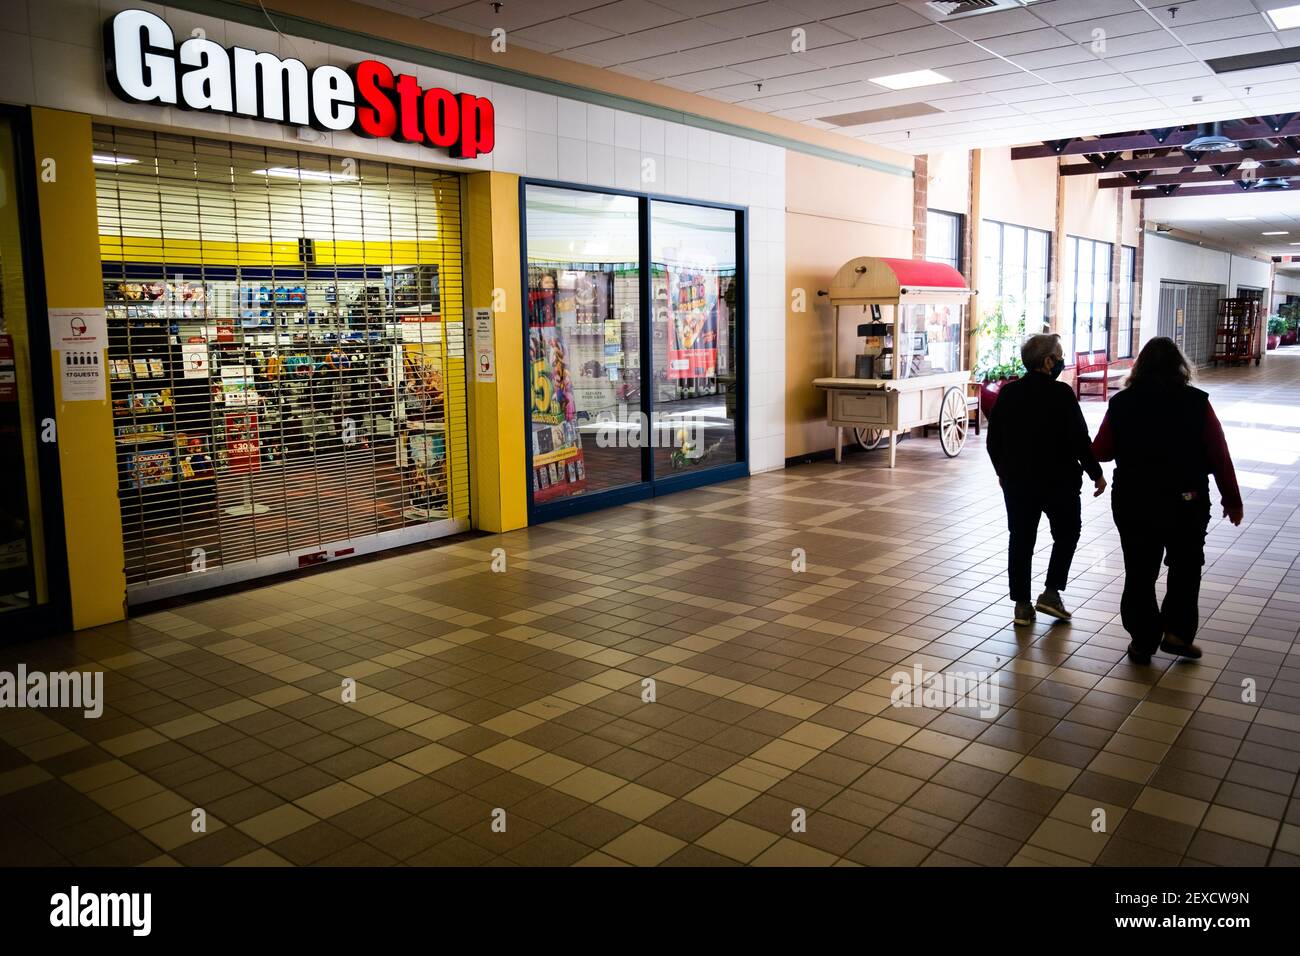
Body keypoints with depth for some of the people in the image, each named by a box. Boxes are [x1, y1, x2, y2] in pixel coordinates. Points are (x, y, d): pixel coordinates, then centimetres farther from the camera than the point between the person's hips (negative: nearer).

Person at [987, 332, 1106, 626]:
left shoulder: (1008, 393, 1)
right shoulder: (1061, 393, -14)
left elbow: (993, 439, 7)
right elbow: (1080, 439, -14)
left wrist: (1003, 470, 20)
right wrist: (1096, 473, -2)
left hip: (1017, 480, 4)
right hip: (1058, 480, -4)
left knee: (1021, 539, 10)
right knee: (1067, 533, 17)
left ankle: (1022, 604, 12)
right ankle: (1051, 592, 8)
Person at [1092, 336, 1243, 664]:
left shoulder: (1121, 403, -5)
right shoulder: (1196, 402, -8)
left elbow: (1100, 452, 1)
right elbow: (1219, 456, -6)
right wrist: (1232, 499, 4)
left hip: (1133, 502, 1)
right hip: (1186, 501, -1)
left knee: (1140, 572, 12)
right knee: (1186, 566, 20)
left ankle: (1143, 641, 17)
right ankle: (1177, 632, 13)